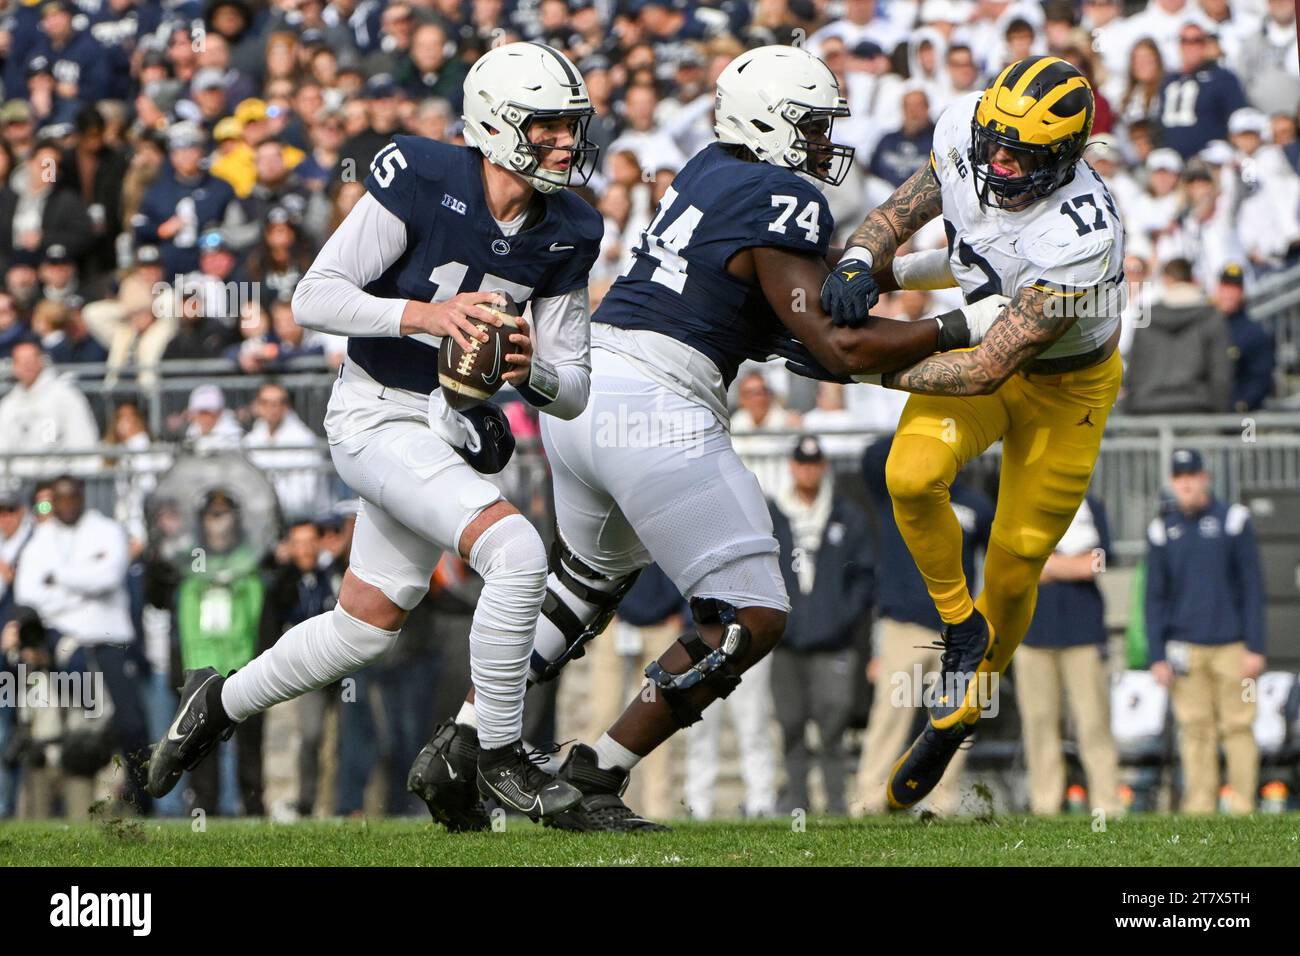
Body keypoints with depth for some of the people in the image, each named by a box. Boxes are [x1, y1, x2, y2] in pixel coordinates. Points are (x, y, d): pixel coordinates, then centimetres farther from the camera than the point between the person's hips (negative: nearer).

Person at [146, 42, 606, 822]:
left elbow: (572, 393, 2)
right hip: (379, 415, -7)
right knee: (517, 553, -26)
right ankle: (499, 758, -12)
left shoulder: (564, 234, -1)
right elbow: (315, 298, -18)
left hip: (457, 429, 8)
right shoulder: (423, 183, -18)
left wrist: (533, 369, -21)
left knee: (365, 630, 18)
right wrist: (425, 314, -31)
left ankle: (222, 703, 42)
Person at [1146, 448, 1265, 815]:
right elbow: (1155, 596, 9)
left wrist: (1255, 648, -5)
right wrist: (1156, 656, 2)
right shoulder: (1162, 530, 6)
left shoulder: (1233, 520, -1)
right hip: (1185, 648, 2)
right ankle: (1200, 810, 2)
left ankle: (1242, 809, 1)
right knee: (1196, 731, 0)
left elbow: (1252, 587, 0)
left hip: (1231, 646, -2)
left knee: (1238, 727, -2)